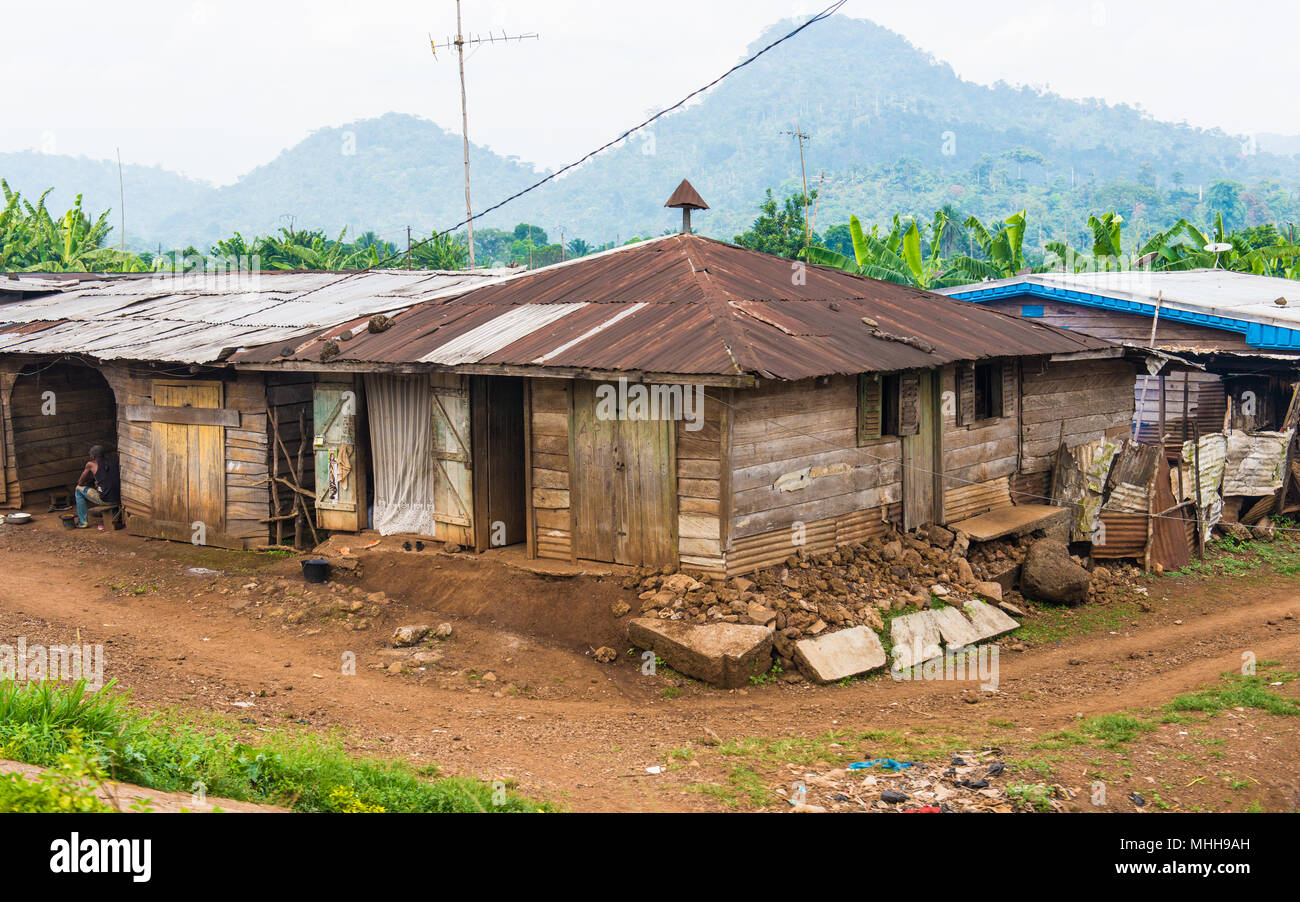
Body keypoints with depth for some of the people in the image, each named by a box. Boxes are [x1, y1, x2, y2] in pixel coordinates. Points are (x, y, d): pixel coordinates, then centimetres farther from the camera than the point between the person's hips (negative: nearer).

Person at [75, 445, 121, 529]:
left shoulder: (91, 464, 3)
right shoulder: (112, 463, 16)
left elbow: (80, 483, 15)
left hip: (104, 500, -6)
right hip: (118, 500, 6)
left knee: (79, 489, 16)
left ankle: (83, 523, 18)